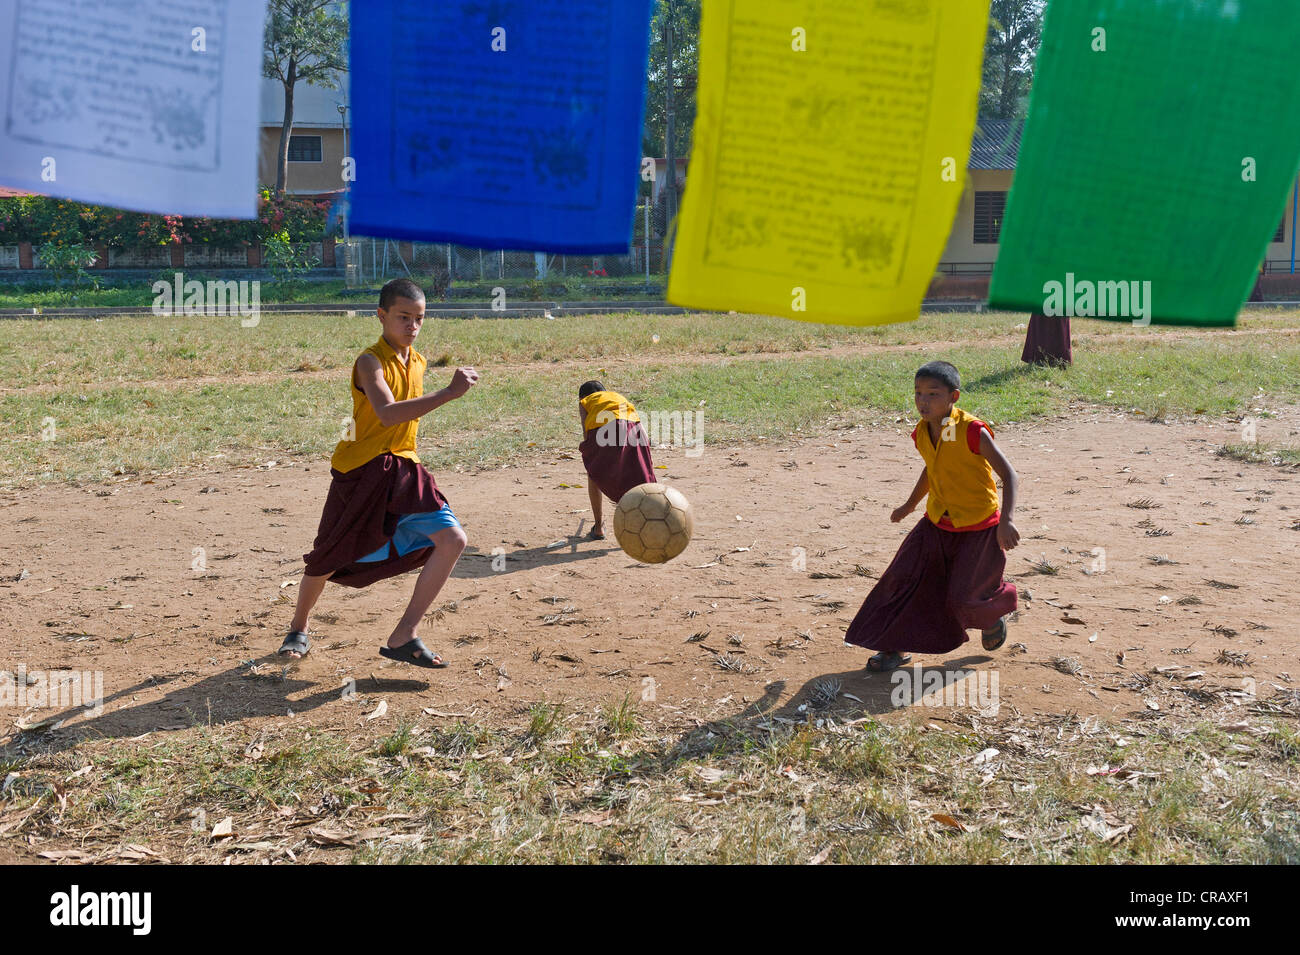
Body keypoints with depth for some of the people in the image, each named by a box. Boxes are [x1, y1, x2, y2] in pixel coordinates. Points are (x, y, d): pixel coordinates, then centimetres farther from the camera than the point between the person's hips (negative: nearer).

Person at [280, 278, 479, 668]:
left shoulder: (417, 362, 8)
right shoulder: (370, 362, -15)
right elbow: (388, 414, -33)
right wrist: (449, 393, -38)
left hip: (403, 468, 6)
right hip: (360, 472, -5)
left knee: (452, 539, -14)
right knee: (330, 557, 7)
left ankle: (404, 637, -9)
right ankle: (299, 629, 36)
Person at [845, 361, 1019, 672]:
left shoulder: (972, 431, -24)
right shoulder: (922, 433, -3)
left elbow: (1008, 474, -23)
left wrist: (1006, 520, -36)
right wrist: (911, 504, 29)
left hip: (979, 528, -6)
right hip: (937, 523, 6)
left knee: (964, 597, -2)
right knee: (905, 575, -2)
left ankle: (994, 615, 35)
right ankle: (897, 647, 11)